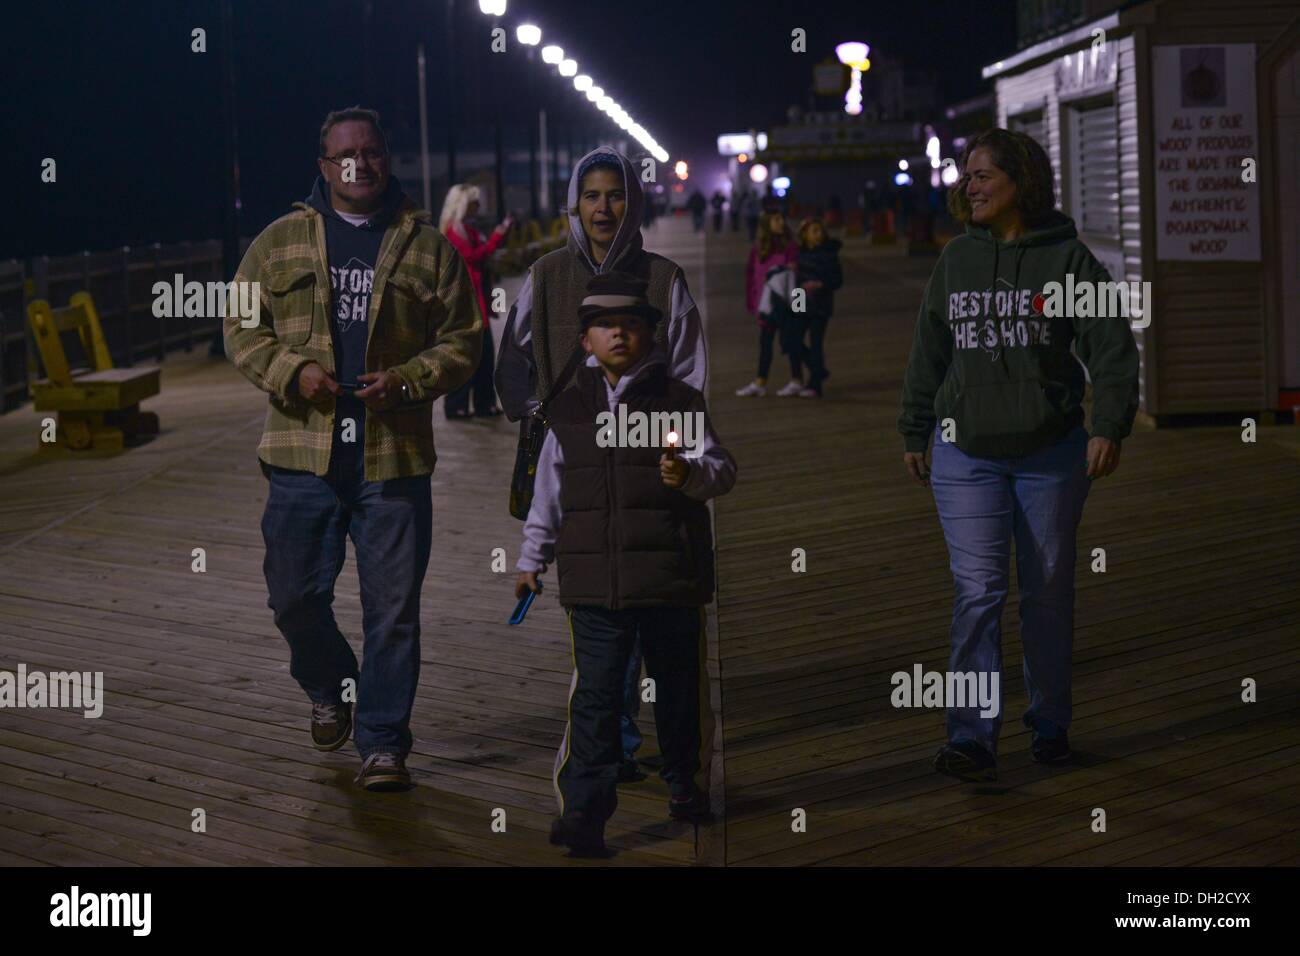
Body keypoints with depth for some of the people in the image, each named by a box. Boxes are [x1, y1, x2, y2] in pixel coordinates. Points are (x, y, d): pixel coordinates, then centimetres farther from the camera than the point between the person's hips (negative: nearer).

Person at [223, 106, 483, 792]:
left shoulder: (427, 246, 7)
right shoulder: (280, 241, 8)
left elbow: (462, 342, 8)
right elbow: (241, 328, 9)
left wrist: (406, 381, -10)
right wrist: (292, 371, -9)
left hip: (395, 457, -1)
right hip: (303, 452, 1)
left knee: (393, 609, 0)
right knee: (295, 594, 7)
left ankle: (383, 742, 12)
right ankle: (330, 690, 36)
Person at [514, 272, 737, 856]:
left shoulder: (679, 400, 3)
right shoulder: (568, 410, 12)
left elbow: (720, 468, -4)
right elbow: (549, 493, 20)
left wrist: (691, 472, -27)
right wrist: (532, 560, 21)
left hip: (670, 574, -1)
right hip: (594, 579, 1)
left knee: (678, 686, 12)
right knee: (594, 697, -4)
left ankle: (685, 783, 33)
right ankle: (584, 813, -4)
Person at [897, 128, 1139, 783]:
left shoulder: (1066, 256, -2)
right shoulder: (956, 260, 8)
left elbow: (1110, 344, -6)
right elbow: (929, 352, 15)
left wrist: (1108, 427, -16)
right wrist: (913, 434, 17)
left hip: (1051, 453, -1)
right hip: (966, 456, 1)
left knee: (1048, 591, 8)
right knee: (977, 589, -9)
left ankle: (1049, 724, 23)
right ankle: (971, 739, -11)